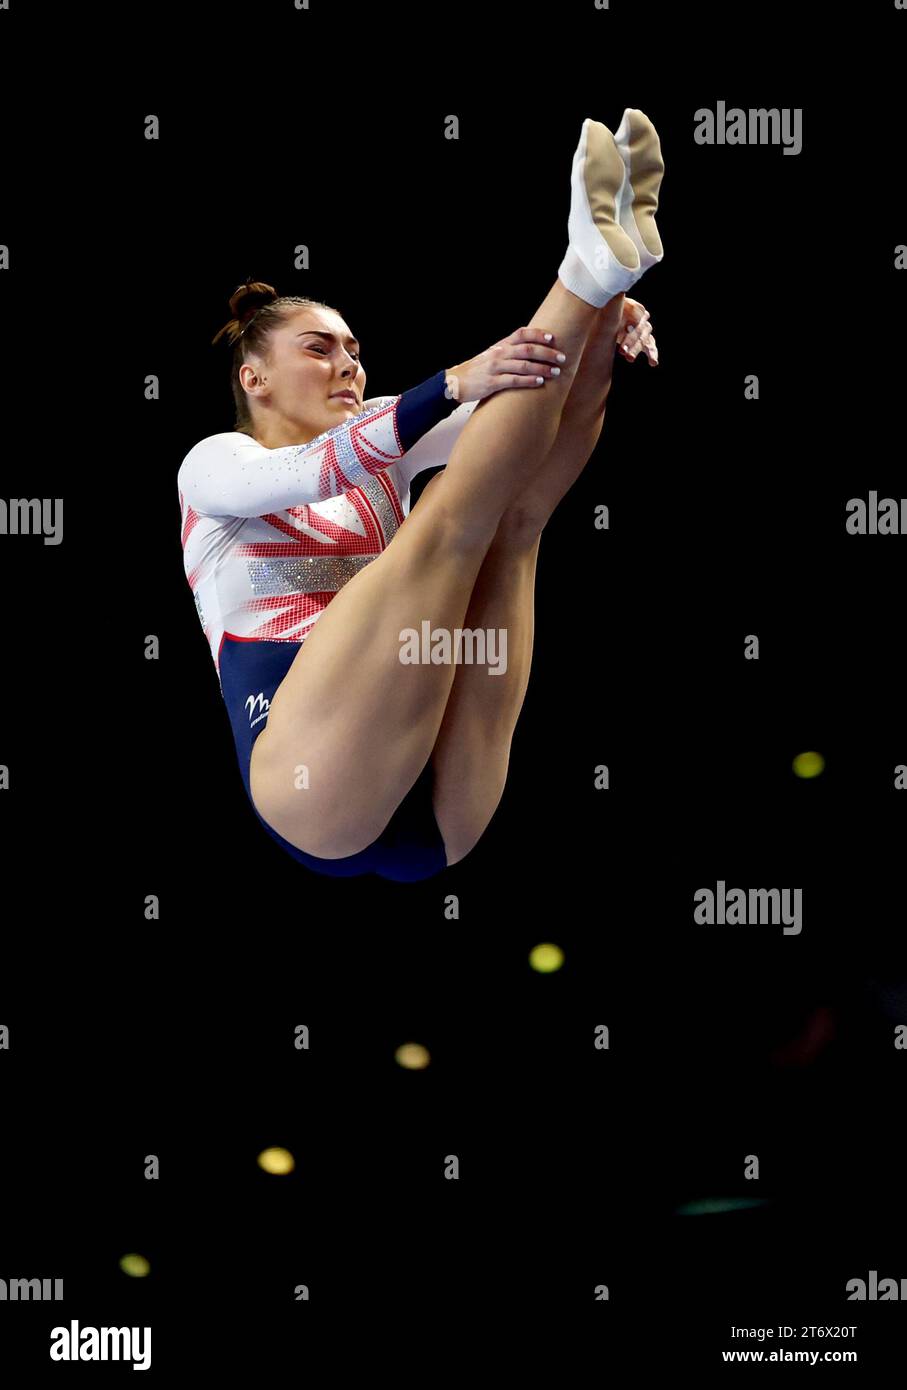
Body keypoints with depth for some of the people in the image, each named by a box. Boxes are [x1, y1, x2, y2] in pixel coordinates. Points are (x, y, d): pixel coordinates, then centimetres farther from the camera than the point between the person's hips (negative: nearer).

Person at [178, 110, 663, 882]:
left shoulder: (381, 449, 28)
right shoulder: (214, 464, 13)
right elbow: (317, 469, -11)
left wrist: (607, 324, -11)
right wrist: (457, 382, -25)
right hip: (312, 785, -5)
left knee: (516, 514, -8)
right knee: (454, 511, -19)